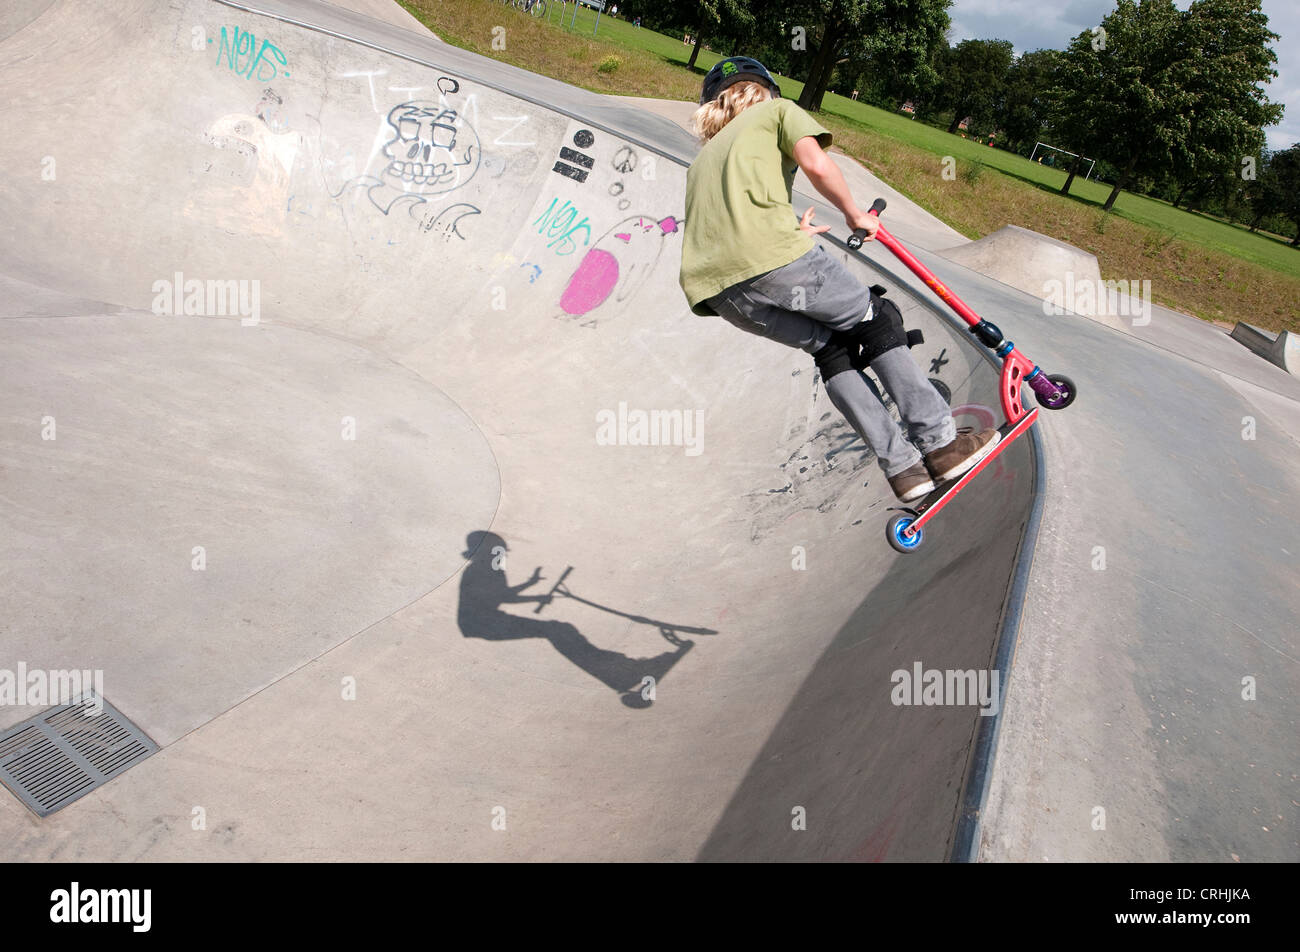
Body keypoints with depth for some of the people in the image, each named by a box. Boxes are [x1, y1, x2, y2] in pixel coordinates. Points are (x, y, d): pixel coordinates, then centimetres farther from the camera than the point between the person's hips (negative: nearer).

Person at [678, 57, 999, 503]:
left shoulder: (703, 157, 37)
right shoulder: (778, 110, 20)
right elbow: (816, 164, 1)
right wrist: (854, 213, 15)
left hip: (712, 288, 6)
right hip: (768, 255, -6)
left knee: (831, 346, 17)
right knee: (878, 319, 11)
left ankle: (901, 466, 10)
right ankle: (939, 442, 8)